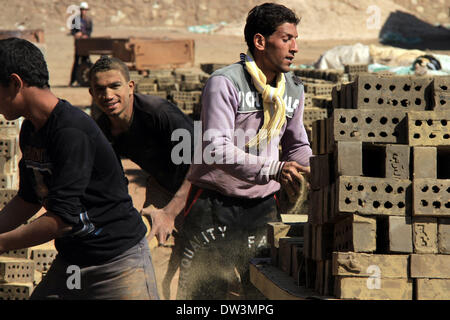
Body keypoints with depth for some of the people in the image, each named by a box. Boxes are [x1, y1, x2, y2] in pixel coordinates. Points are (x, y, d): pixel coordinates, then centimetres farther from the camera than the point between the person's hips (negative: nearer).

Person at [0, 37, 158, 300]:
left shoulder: (72, 132, -24)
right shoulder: (30, 131, 6)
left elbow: (63, 218, -26)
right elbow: (28, 200, 18)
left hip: (120, 260, -8)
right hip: (69, 261, 9)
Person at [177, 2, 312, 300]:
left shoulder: (294, 89, 9)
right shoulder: (224, 83, -13)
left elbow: (297, 147, 22)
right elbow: (216, 149, -23)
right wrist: (273, 169, -33)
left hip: (263, 206, 6)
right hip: (215, 204, -5)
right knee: (200, 290, -2)